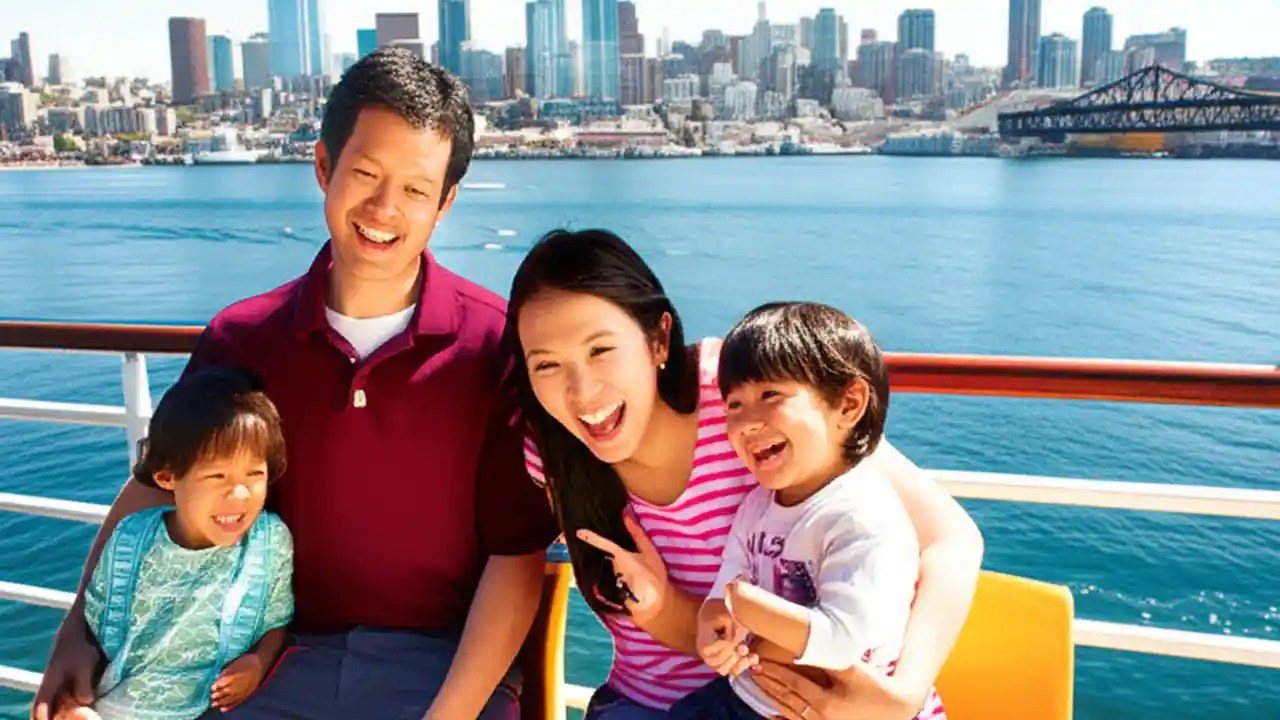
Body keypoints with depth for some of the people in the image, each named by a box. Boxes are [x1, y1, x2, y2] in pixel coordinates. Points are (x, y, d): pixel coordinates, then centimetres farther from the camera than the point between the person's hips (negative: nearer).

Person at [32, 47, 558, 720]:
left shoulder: (498, 343, -12)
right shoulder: (241, 339, -1)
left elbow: (517, 555, -11)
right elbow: (161, 484, 12)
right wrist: (80, 628, 4)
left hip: (448, 659, -2)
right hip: (292, 658, 3)